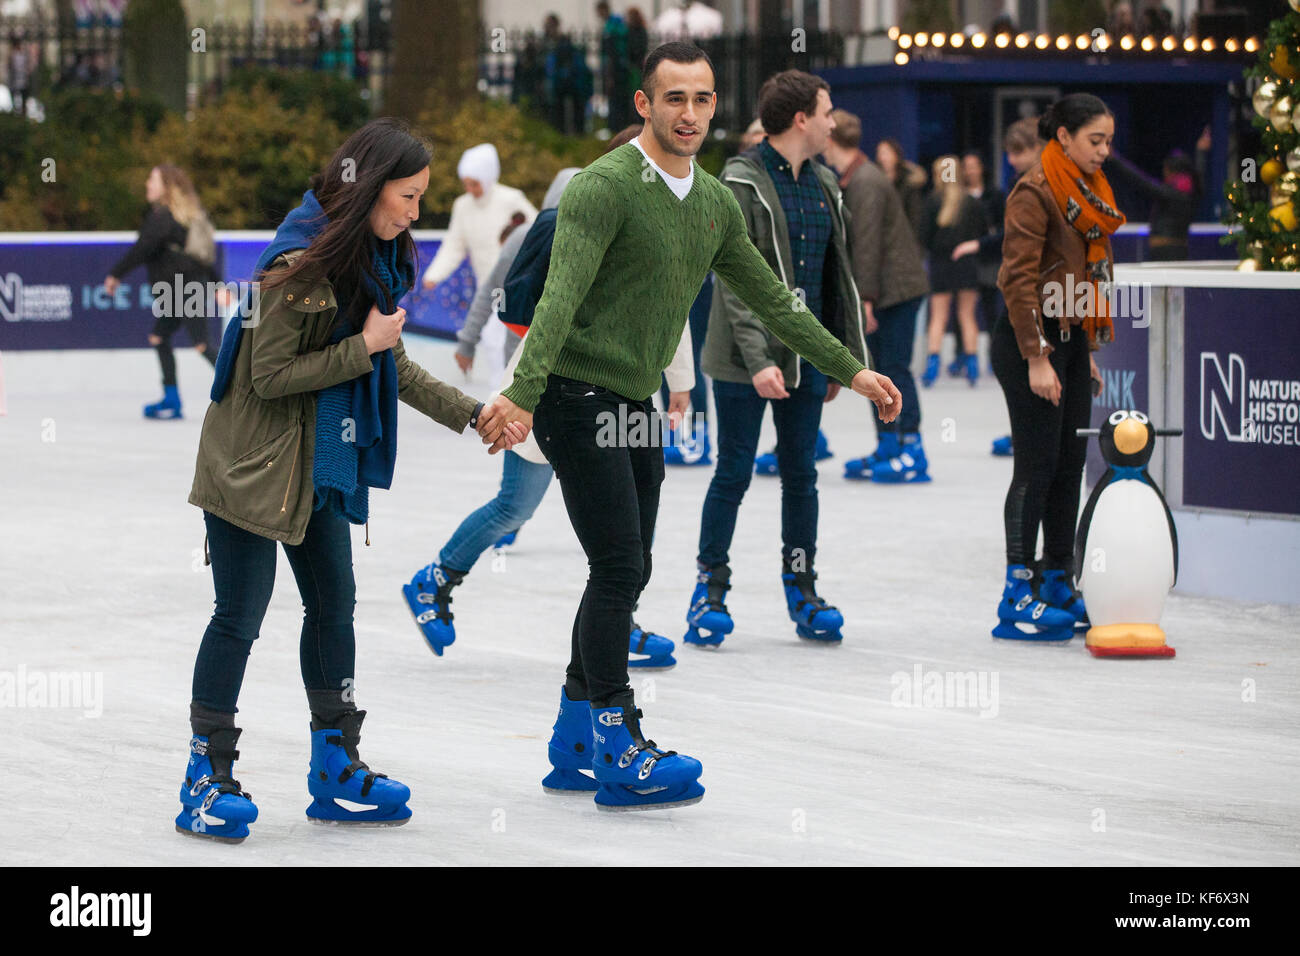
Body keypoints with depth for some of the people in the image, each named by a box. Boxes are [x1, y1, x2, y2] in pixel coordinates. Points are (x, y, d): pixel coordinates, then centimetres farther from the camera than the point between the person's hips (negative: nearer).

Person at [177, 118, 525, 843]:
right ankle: (208, 779, 6)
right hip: (253, 464, -9)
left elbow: (393, 366, 13)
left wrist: (472, 414, 7)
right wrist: (364, 347, -19)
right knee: (241, 617, -3)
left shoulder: (373, 258, 5)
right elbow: (270, 374, -21)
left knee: (335, 607, 11)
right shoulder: (302, 263, -22)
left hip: (324, 467, 9)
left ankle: (337, 772, 20)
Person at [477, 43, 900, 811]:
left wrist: (850, 369, 20)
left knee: (626, 574, 10)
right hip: (580, 396, -8)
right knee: (620, 570, -11)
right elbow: (561, 297, -27)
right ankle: (620, 756, -6)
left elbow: (771, 299, 19)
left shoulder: (715, 203, 9)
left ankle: (576, 745, 20)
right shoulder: (605, 187, -16)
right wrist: (522, 393, -39)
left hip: (635, 403, 8)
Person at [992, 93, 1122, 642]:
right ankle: (1018, 597, -5)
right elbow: (1019, 279, -18)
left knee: (1070, 464, 9)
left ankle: (1057, 585, 16)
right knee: (1038, 467, -8)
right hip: (1031, 337, -9)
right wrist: (1037, 357, -21)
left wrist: (1086, 350, 19)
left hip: (1070, 337, 9)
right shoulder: (1035, 193, -13)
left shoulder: (1089, 193, 14)